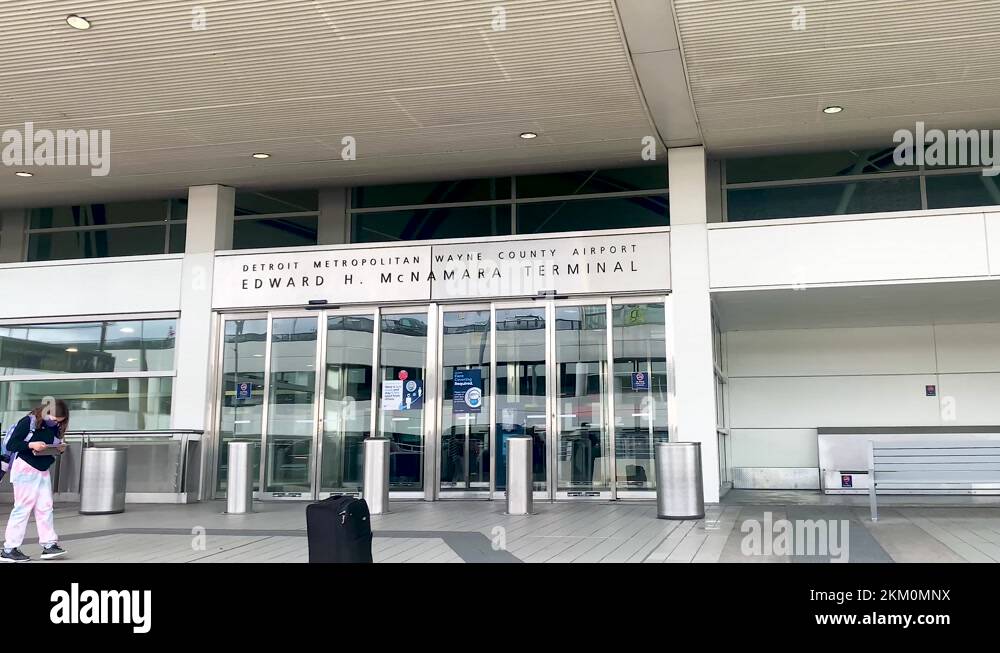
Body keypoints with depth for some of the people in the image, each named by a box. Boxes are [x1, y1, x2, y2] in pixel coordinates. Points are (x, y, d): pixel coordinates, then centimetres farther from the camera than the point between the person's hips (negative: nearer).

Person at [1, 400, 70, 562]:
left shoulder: (55, 427, 5)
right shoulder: (28, 422, -13)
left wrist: (60, 448, -5)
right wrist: (31, 445, -26)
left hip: (43, 471, 6)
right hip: (25, 469, -6)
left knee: (45, 507, 3)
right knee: (23, 507, -4)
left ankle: (49, 544, 5)